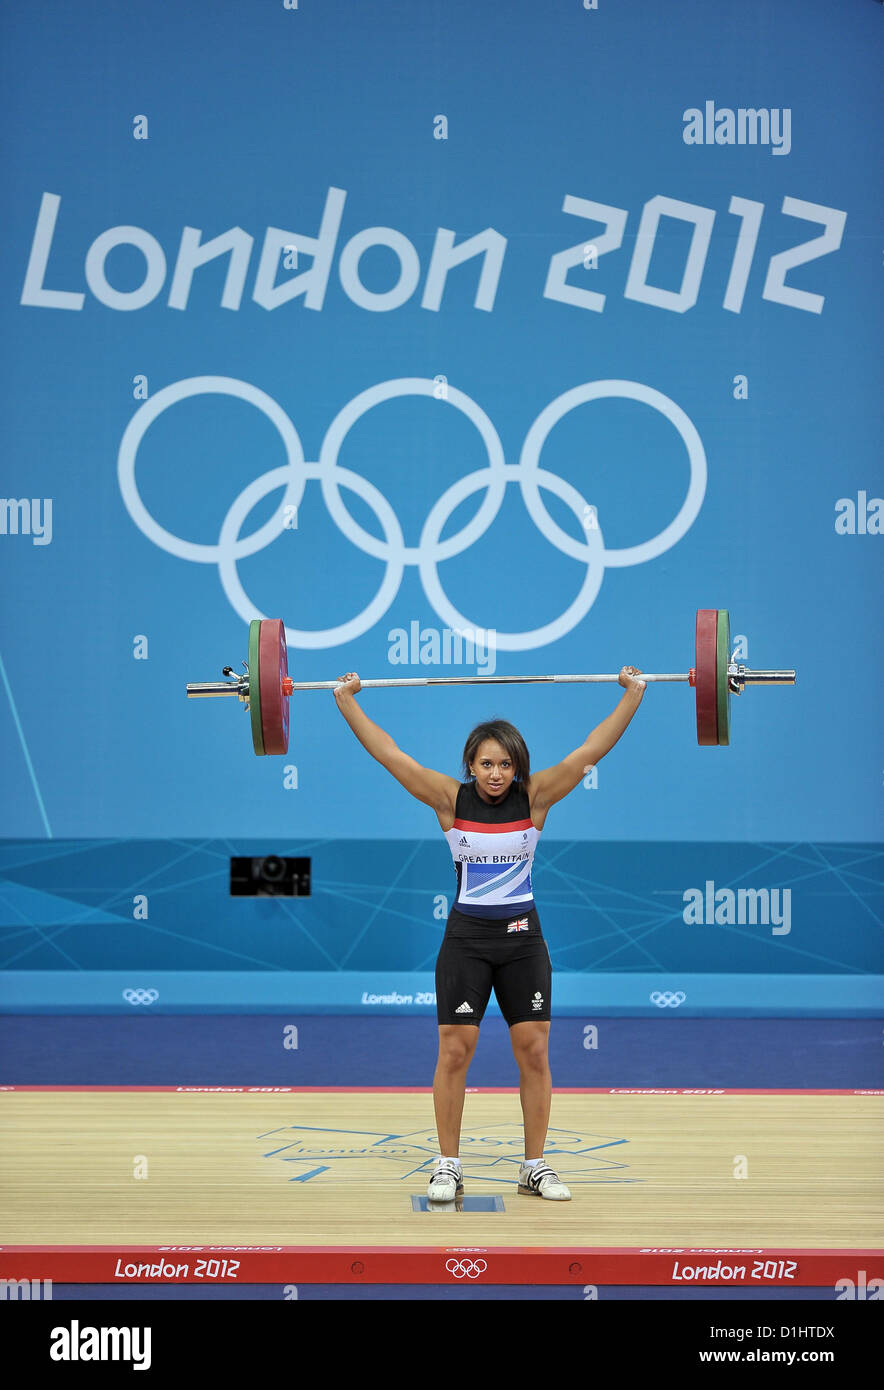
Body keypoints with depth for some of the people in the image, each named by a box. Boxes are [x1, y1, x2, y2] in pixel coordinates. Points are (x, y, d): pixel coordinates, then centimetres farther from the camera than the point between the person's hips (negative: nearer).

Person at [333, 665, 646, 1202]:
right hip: (467, 936, -1)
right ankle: (448, 1168, 7)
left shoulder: (535, 797, -3)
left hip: (522, 936, 1)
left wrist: (634, 694, -9)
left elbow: (591, 751, -6)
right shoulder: (451, 799, -4)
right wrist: (347, 700, -8)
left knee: (534, 1051, 1)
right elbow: (390, 754, -6)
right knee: (455, 1051, -2)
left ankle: (536, 1167, 11)